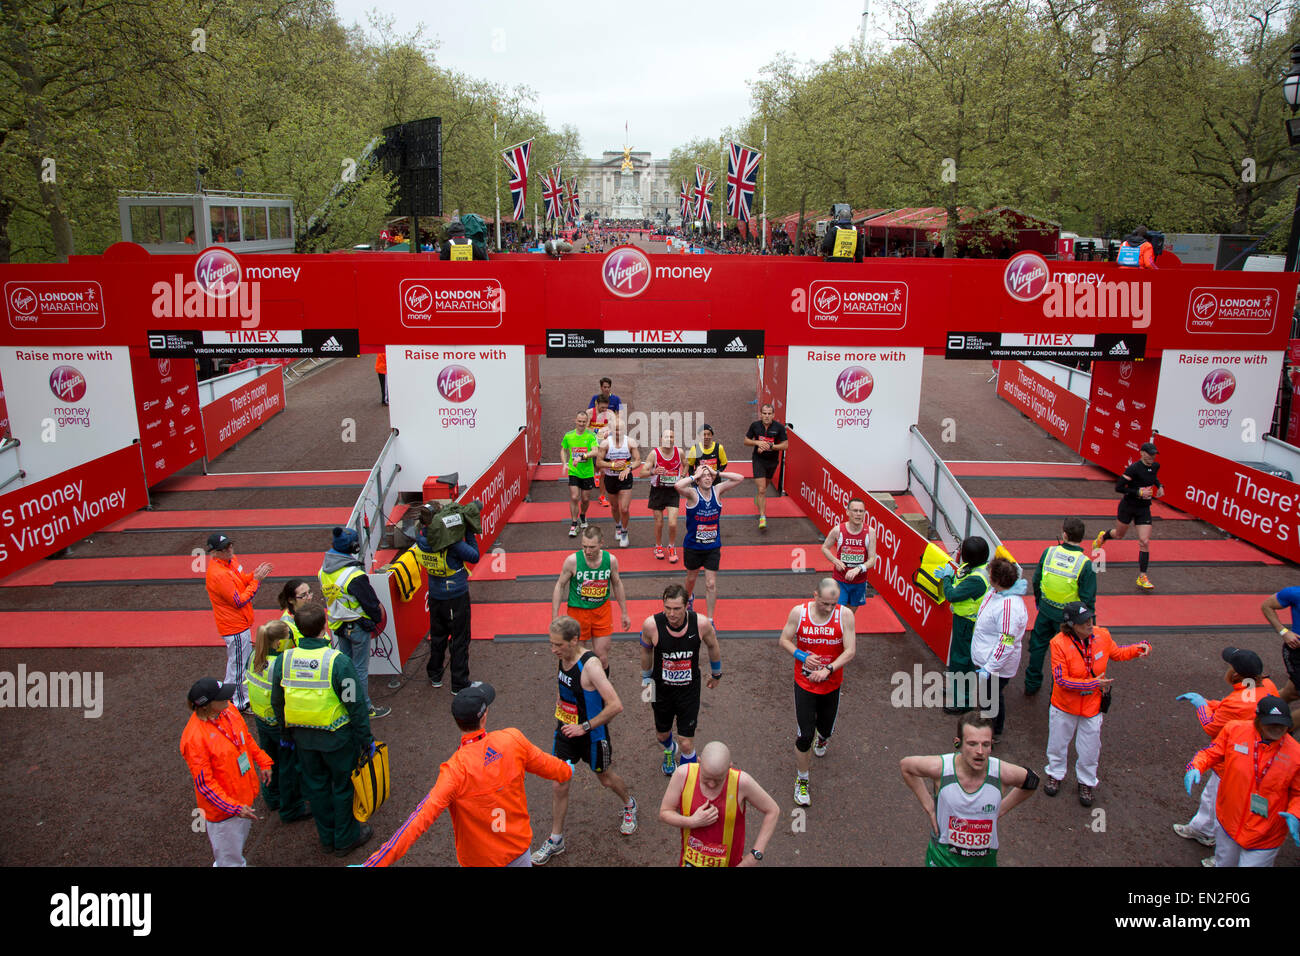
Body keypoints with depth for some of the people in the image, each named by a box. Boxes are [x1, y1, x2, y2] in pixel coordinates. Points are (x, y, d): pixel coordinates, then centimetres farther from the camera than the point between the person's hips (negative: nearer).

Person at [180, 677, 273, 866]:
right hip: (222, 808, -7)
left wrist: (263, 762, 9)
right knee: (229, 858, 13)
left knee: (240, 839, 31)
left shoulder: (229, 710, -10)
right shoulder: (194, 738, -31)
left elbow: (246, 738, 11)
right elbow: (204, 783, -24)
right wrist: (234, 808, -25)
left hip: (245, 796, 7)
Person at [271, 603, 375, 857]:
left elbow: (277, 702, 4)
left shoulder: (284, 659, -10)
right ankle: (346, 838, 31)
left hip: (302, 736, 5)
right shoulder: (338, 661, -24)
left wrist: (287, 734, 19)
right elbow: (356, 705, -18)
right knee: (343, 785, 15)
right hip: (337, 736, -4)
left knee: (316, 785, 21)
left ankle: (327, 837, 38)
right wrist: (367, 739, -6)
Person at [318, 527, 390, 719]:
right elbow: (370, 602, -19)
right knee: (360, 668, 5)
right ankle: (365, 708, 16)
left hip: (337, 624, 8)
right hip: (357, 626, -8)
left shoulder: (324, 570, -3)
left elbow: (328, 597, 9)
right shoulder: (354, 575, -28)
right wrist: (377, 618, 0)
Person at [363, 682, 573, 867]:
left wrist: (375, 863, -37)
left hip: (482, 860, -2)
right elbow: (546, 765, -1)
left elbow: (422, 817, -36)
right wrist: (567, 770, 22)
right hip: (520, 847, 2)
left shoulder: (455, 770, -29)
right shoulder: (513, 739, -19)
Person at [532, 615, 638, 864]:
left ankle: (629, 805, 49)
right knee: (560, 785, 7)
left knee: (605, 778, 18)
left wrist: (584, 727, -28)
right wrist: (561, 700, 7)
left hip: (591, 735, -5)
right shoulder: (564, 657, -7)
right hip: (566, 731, 6)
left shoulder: (590, 665, -30)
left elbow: (616, 706, -33)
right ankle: (556, 840, 24)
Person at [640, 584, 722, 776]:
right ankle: (669, 751, 60)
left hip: (689, 689, -1)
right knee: (662, 734, 23)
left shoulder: (701, 623, -23)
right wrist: (646, 679, 11)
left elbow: (713, 646, 0)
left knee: (687, 744, -3)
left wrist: (716, 675, 14)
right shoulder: (651, 625, -24)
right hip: (661, 688, 1)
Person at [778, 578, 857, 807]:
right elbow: (784, 641, -2)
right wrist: (803, 656, -19)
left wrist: (828, 670, -25)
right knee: (805, 736, -4)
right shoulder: (798, 612, -13)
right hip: (804, 684, -1)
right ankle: (801, 781, 18)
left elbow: (849, 651, -12)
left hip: (832, 685, 1)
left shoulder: (844, 615, -14)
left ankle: (822, 738, 59)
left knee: (826, 729, 19)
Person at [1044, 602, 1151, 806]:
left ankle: (1086, 782, 42)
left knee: (1090, 747, 16)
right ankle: (1055, 774, 46)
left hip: (1093, 705, 2)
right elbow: (1061, 680, -25)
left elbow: (1116, 653, 9)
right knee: (1058, 741, 19)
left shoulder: (1102, 636, -14)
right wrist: (1094, 684, -27)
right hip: (1064, 705, -2)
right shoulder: (1059, 643, -26)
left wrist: (1139, 648, -7)